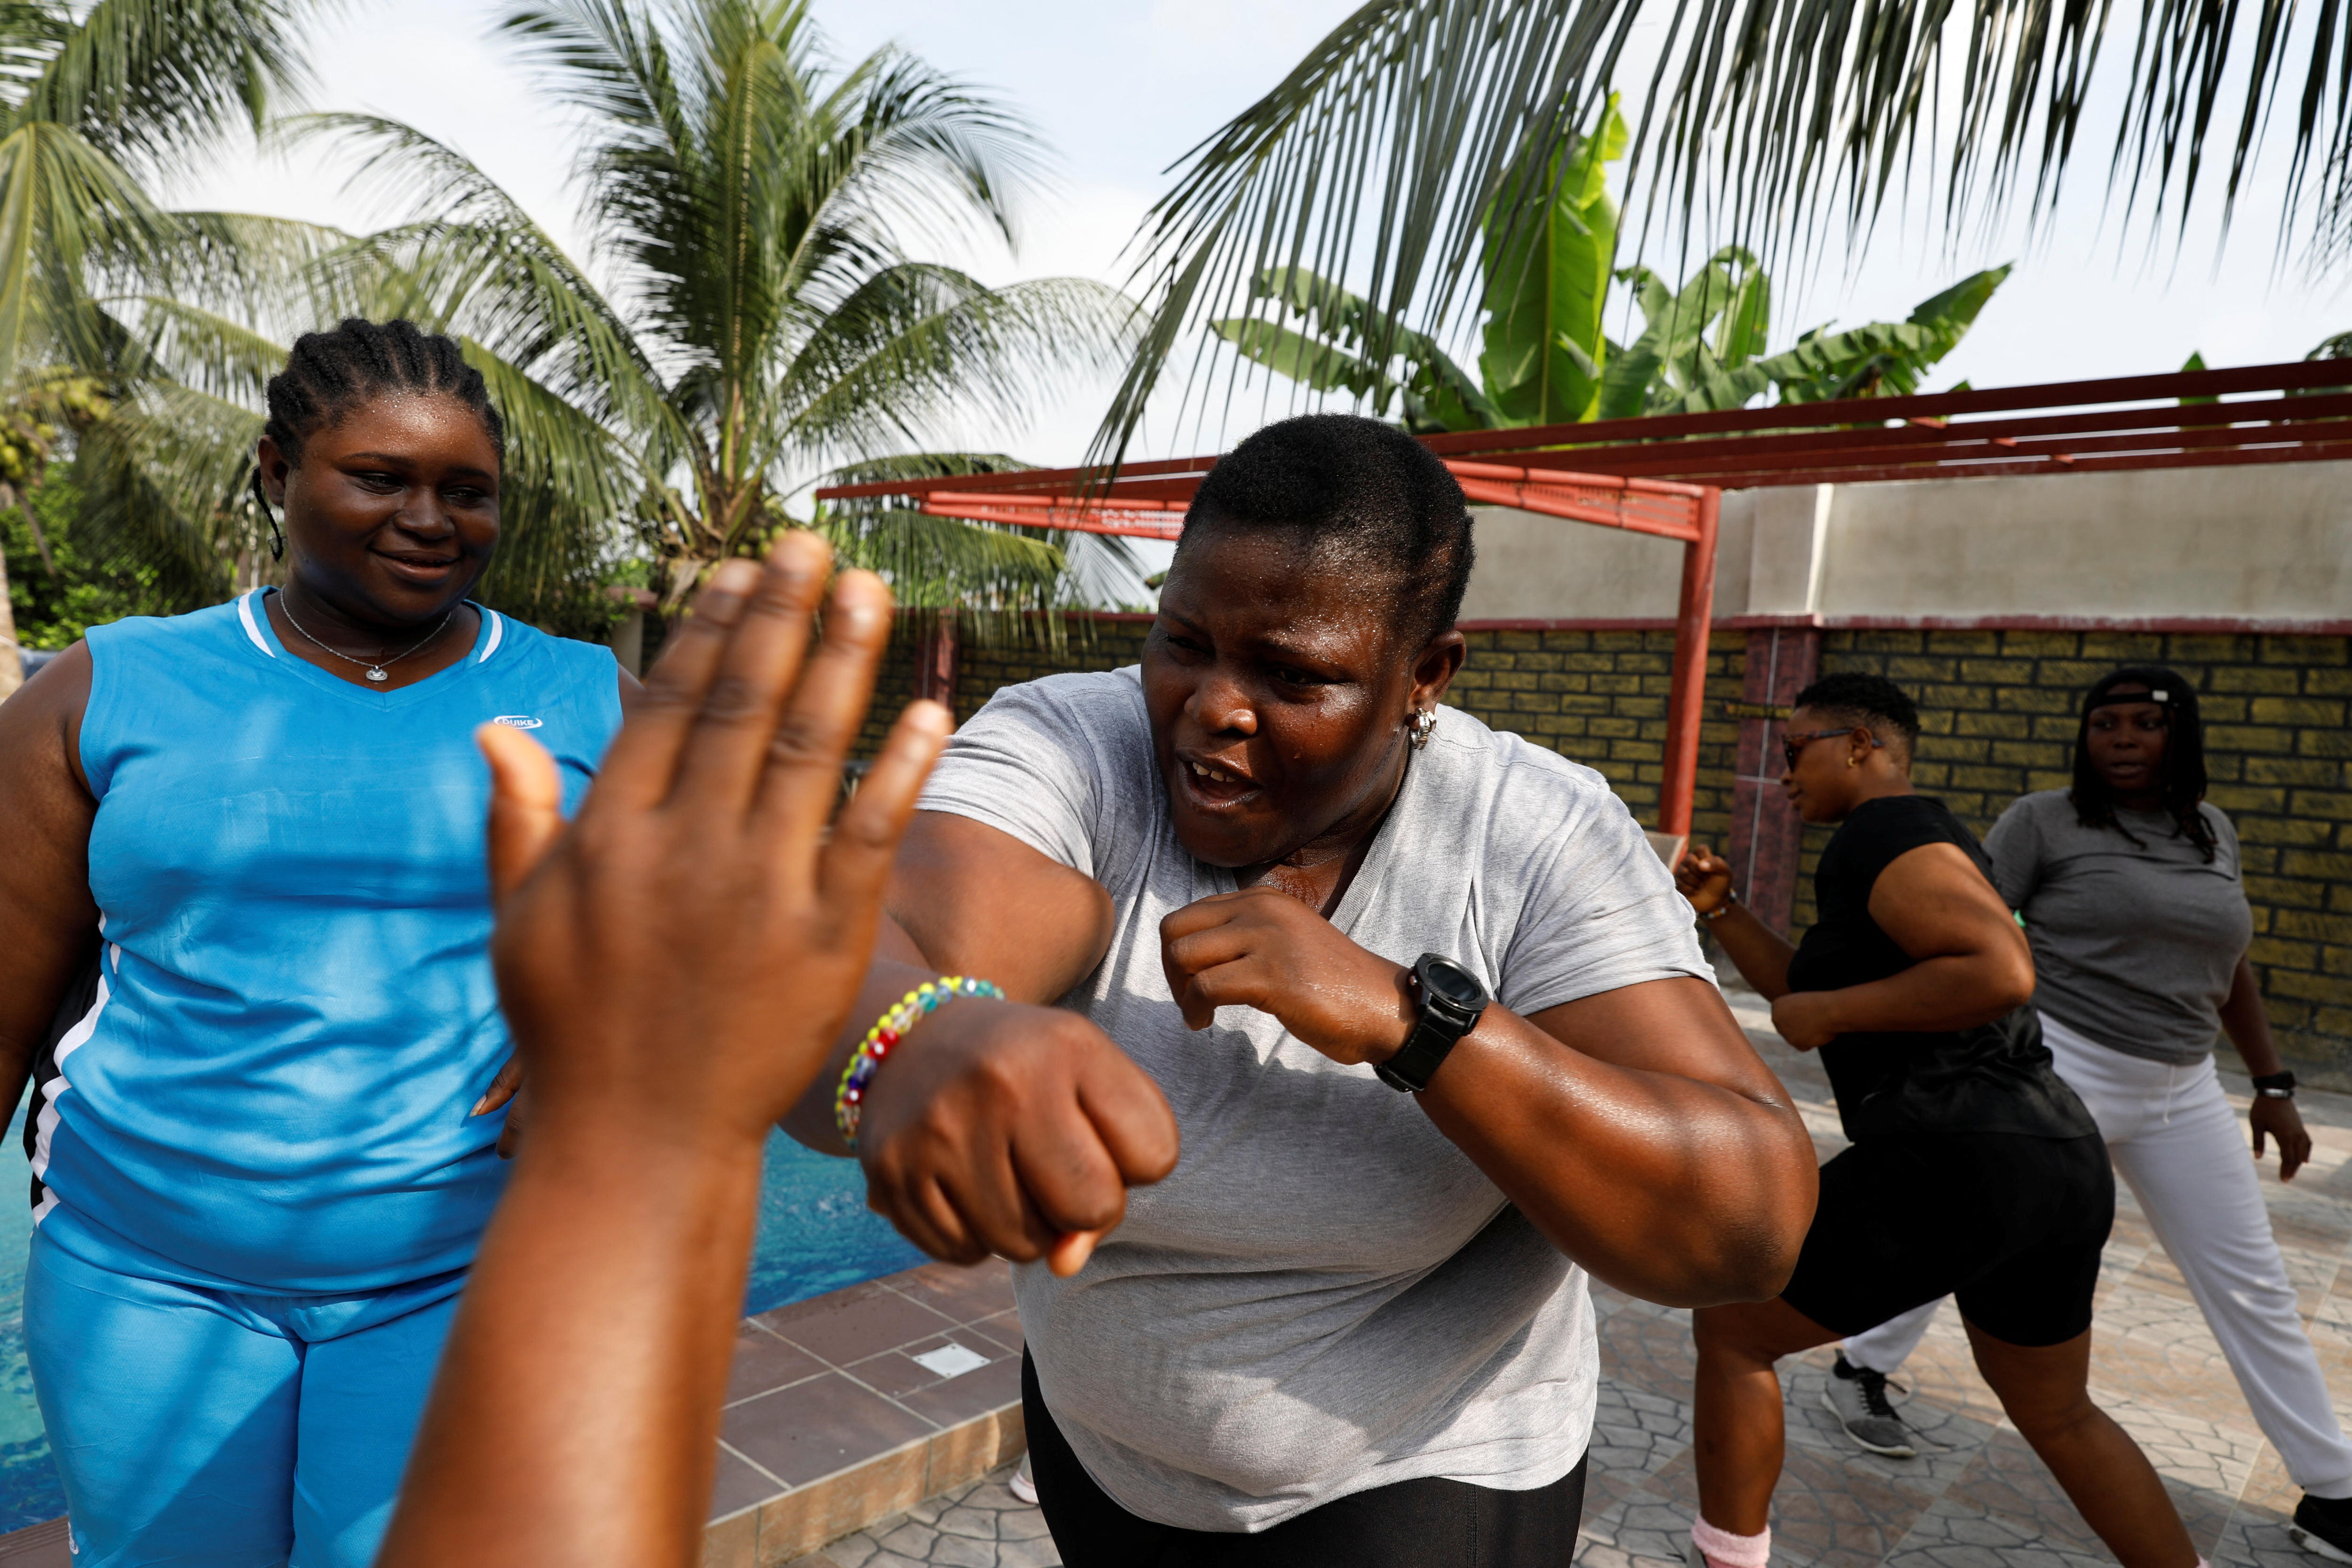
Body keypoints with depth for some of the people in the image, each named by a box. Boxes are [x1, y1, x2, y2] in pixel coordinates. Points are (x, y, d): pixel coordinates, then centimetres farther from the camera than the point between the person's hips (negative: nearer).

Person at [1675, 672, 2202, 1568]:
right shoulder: (1919, 847, 21)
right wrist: (1718, 909, 13)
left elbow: (2002, 974, -24)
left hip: (1952, 1160, -10)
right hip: (2059, 1161, 10)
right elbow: (1813, 998, 22)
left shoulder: (1881, 831, -10)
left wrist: (1831, 1012, -15)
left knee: (1729, 1329, 7)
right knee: (2057, 1416, 31)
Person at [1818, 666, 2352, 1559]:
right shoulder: (2044, 821, -8)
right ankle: (1865, 1368, 24)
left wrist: (2273, 1086, 14)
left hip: (2182, 1088, 6)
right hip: (2054, 1071, -5)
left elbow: (2228, 967, 16)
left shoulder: (2213, 834, 9)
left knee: (2250, 1283, 11)